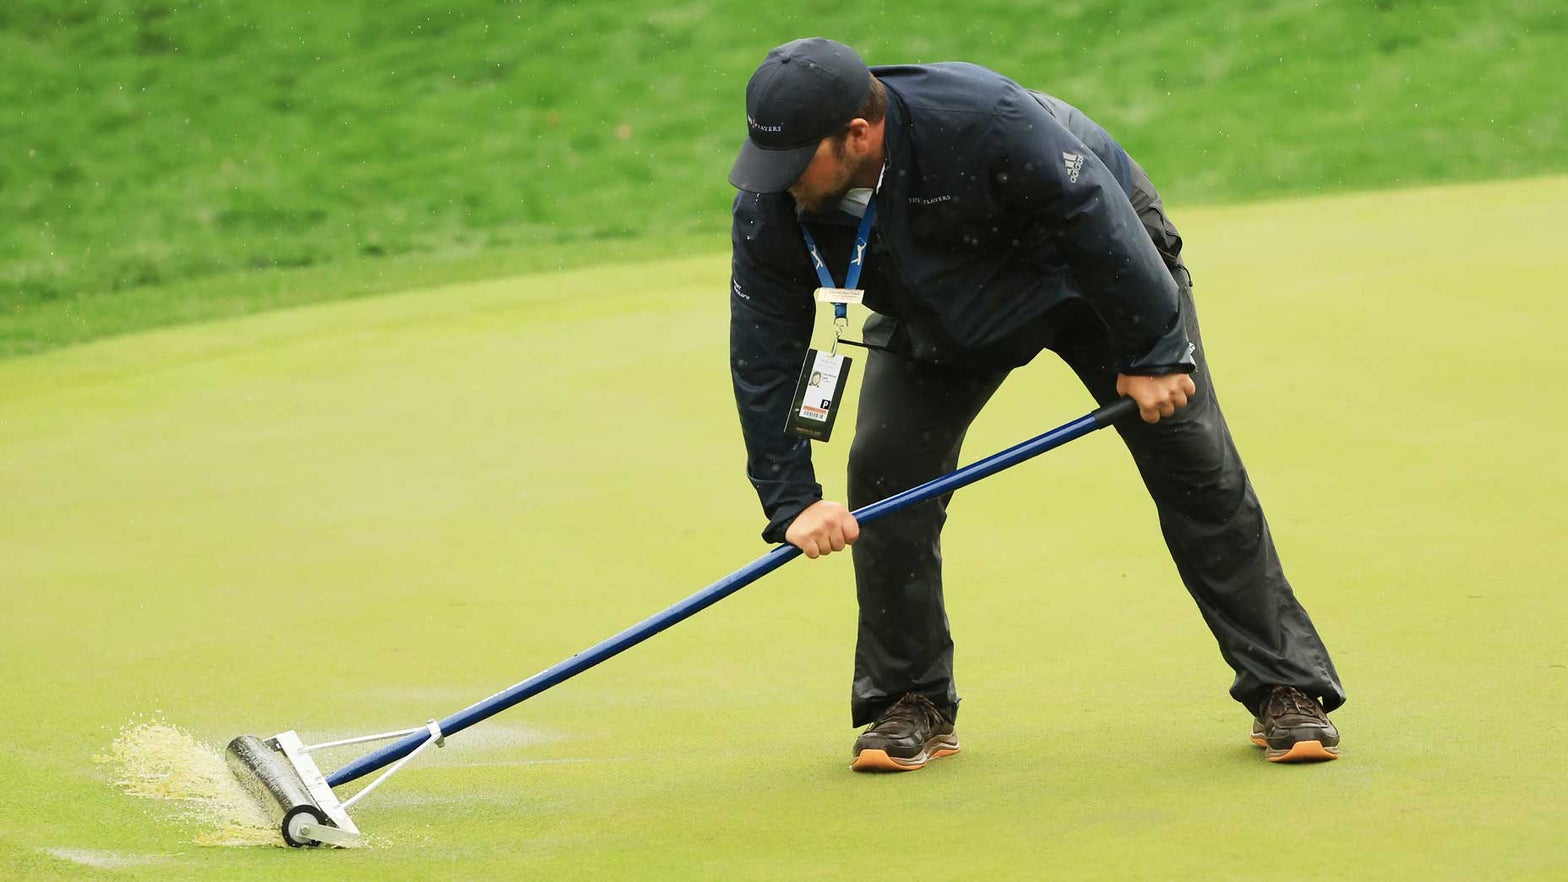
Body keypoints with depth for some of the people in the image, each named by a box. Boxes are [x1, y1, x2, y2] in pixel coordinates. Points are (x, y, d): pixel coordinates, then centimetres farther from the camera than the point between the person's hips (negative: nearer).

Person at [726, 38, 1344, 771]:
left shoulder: (983, 122, -41)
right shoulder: (770, 205, -25)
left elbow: (1099, 217, -31)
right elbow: (763, 355, -18)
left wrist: (1149, 353, -24)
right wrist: (791, 499, -24)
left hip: (1101, 265, -4)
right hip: (937, 311, 4)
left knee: (1195, 464, -8)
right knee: (883, 467, -12)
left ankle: (1285, 689, 0)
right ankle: (912, 704, 2)